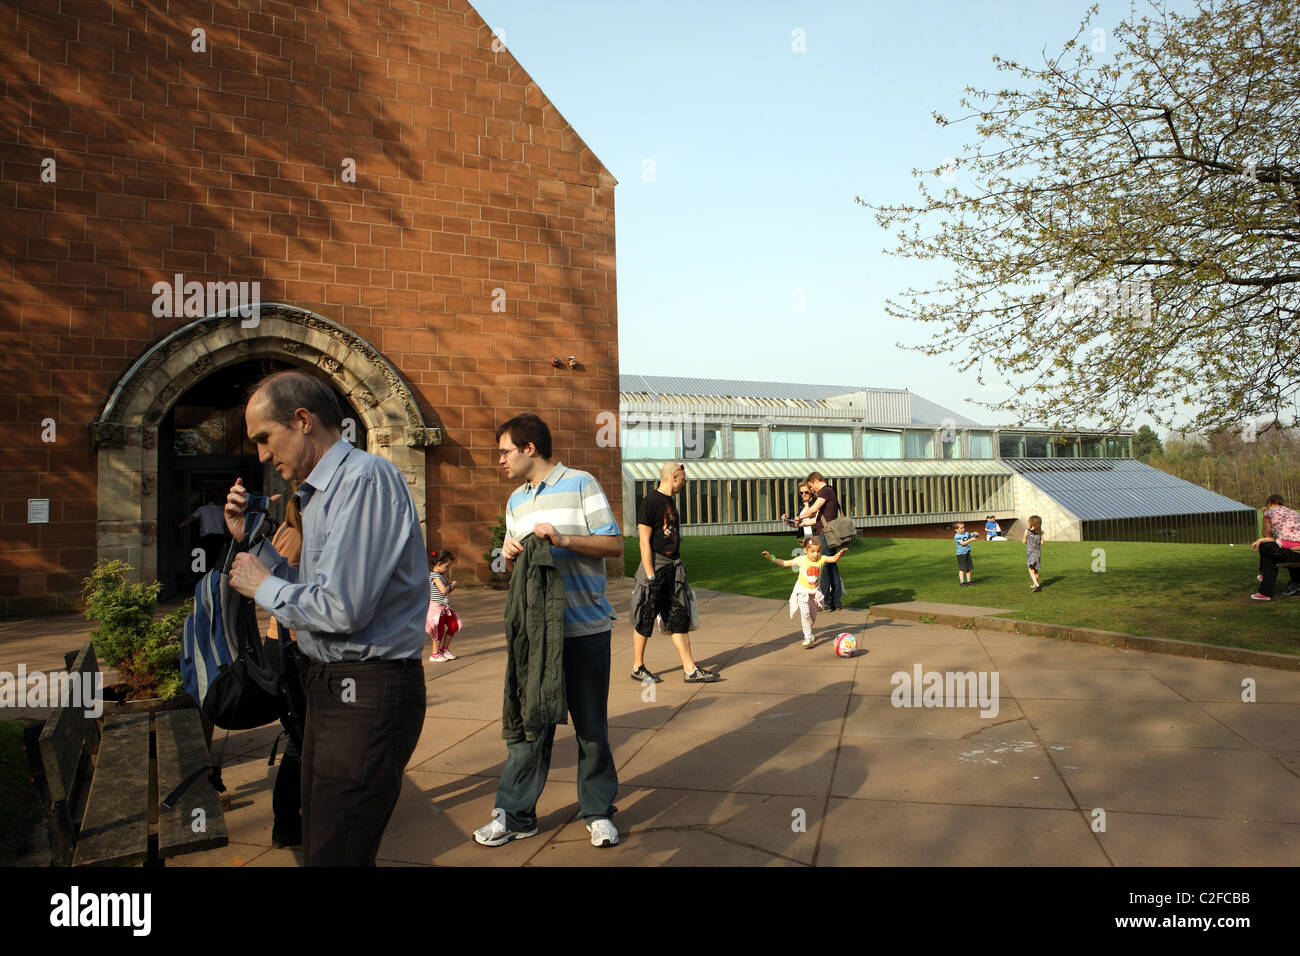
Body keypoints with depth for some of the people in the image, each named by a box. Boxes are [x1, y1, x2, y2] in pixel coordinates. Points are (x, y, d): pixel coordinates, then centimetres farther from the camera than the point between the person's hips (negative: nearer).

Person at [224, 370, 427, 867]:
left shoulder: (366, 478, -17)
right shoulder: (322, 491, 16)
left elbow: (342, 608, -25)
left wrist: (263, 587, -8)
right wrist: (252, 538, 13)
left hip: (367, 694, -10)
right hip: (331, 689, 10)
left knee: (337, 857, -2)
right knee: (317, 849, 20)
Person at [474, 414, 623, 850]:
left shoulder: (580, 484, -3)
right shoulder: (516, 501, 17)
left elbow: (614, 545, -7)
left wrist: (565, 539, -20)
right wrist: (510, 552, 0)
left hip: (585, 629, -5)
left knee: (591, 726, 6)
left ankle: (599, 811, 21)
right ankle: (515, 814, 20)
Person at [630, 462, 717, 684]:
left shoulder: (670, 501, 16)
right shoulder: (650, 502, -11)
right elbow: (644, 541, -15)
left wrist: (678, 568, 19)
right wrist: (650, 575, -18)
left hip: (673, 566, 9)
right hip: (655, 565, -8)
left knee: (680, 618, 6)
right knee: (644, 619, 2)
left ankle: (690, 669, 8)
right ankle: (637, 668, 14)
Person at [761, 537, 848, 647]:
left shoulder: (821, 559, -8)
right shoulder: (801, 560, -11)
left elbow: (834, 559, -21)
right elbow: (786, 563, -5)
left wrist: (840, 554, -42)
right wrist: (771, 559, -11)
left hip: (814, 592, 3)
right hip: (802, 591, -3)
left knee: (813, 616, 14)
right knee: (805, 613, -20)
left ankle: (808, 630, 43)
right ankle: (808, 637, -15)